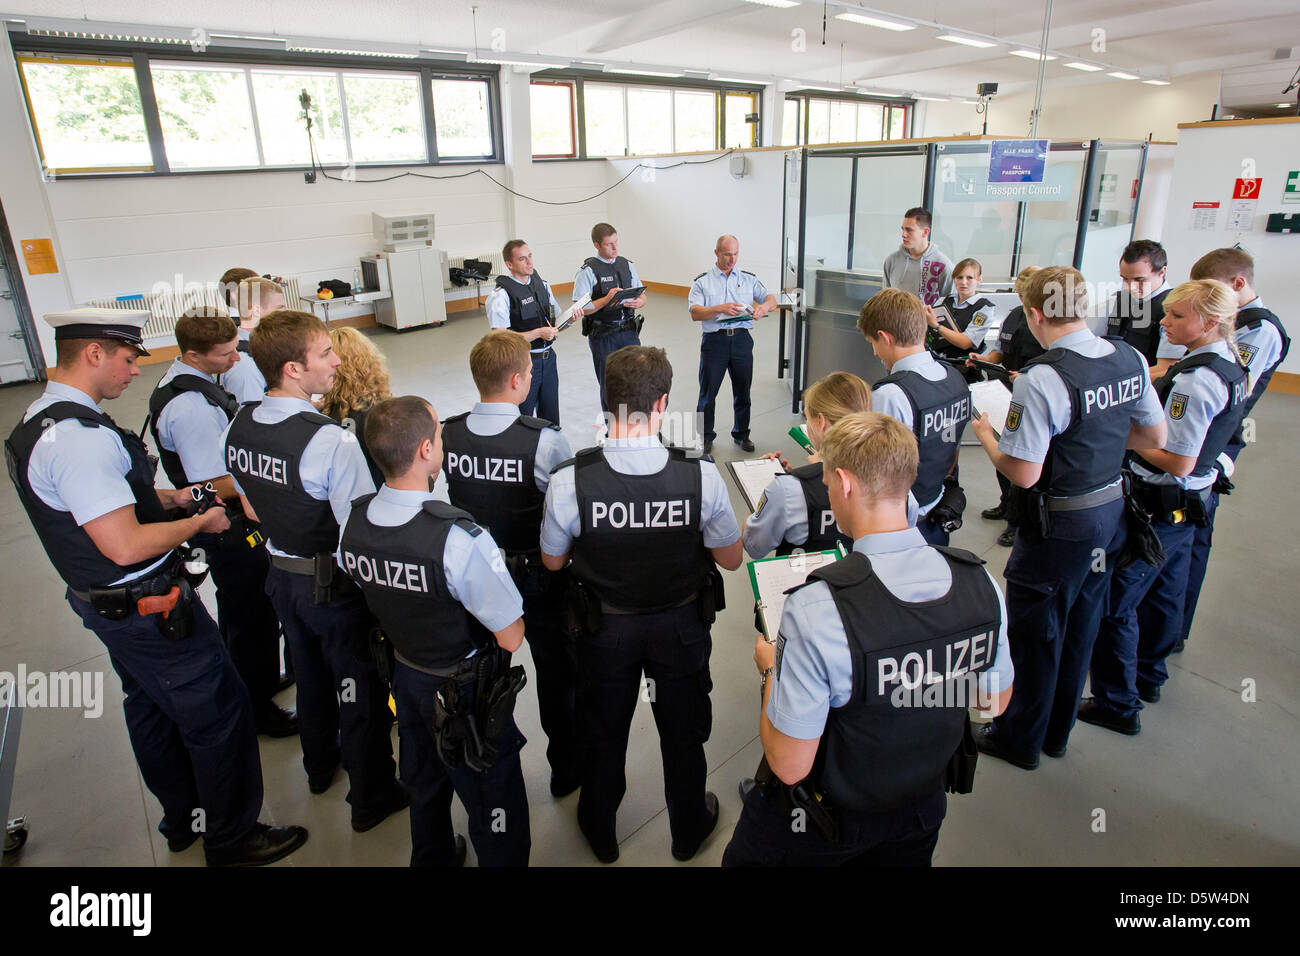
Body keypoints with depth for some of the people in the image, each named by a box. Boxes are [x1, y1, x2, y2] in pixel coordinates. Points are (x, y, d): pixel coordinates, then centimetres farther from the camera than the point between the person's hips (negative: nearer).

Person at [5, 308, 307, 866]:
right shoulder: (79, 437, -28)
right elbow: (126, 546, -30)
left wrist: (167, 497, 11)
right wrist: (200, 523, -15)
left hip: (105, 604, 11)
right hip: (149, 610, -11)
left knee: (151, 709, 24)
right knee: (219, 715, 3)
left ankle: (182, 820, 44)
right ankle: (232, 839, 20)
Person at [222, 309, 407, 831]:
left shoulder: (238, 426, -7)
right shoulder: (332, 441, -31)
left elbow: (252, 508, 8)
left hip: (282, 573, 7)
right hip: (335, 587, -7)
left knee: (310, 675, 28)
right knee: (359, 689, 13)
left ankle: (319, 767, 53)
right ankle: (372, 798, 33)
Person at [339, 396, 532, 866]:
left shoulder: (353, 521, -13)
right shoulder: (459, 539, -35)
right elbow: (510, 637, -26)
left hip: (405, 673, 7)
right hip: (465, 687, -7)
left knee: (424, 785, 31)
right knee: (494, 808, 15)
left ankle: (433, 856, 55)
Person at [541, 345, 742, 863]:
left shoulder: (570, 480, -27)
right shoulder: (701, 476, -27)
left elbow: (553, 561, -9)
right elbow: (730, 558, -11)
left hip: (606, 626, 0)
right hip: (681, 624, 0)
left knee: (603, 730, 25)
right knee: (683, 732, 26)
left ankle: (600, 831, 51)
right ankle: (688, 830, 51)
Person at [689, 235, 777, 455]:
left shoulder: (748, 279, 11)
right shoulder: (702, 281, 3)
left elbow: (771, 300, 7)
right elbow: (695, 313, -9)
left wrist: (764, 306, -18)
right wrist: (721, 309, -24)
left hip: (742, 339, 2)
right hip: (714, 339, -2)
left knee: (743, 390, 11)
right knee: (708, 390, 2)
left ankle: (741, 434, 27)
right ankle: (706, 436, 17)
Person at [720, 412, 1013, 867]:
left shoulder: (815, 611, -36)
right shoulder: (981, 582, -18)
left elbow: (789, 765, -26)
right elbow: (993, 701, 0)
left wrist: (771, 668, -11)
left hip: (821, 827, -4)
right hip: (922, 809, 5)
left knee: (745, 855, 24)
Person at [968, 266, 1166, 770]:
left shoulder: (1042, 379, -27)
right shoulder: (1131, 359, -2)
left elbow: (1024, 474, -25)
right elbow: (1155, 436, 9)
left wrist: (985, 434, -9)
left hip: (1060, 526, -8)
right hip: (1112, 509, 8)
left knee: (1034, 632, 11)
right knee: (1080, 625, 22)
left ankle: (1020, 738, 30)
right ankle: (1056, 731, 40)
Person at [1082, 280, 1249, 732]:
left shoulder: (1195, 380, -25)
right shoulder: (1230, 365, 6)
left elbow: (1179, 462, -25)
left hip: (1160, 507, -10)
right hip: (1191, 501, 10)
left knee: (1114, 601, -1)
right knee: (1164, 590, 23)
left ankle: (1117, 705, 10)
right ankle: (1149, 676, 42)